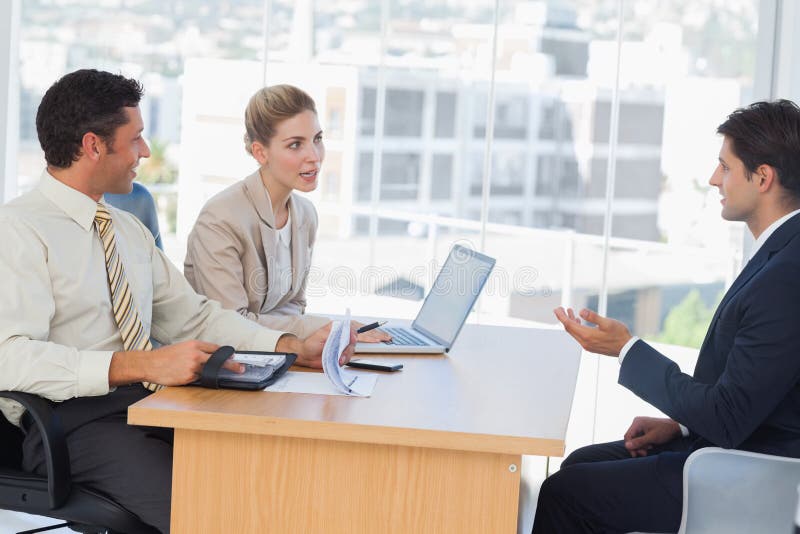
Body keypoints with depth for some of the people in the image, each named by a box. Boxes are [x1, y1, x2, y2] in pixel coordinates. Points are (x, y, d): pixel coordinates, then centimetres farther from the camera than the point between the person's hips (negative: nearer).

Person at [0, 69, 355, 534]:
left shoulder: (130, 229, 20)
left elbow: (193, 316, 20)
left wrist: (296, 348, 5)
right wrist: (142, 365, -29)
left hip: (152, 401, 7)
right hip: (74, 417, -7)